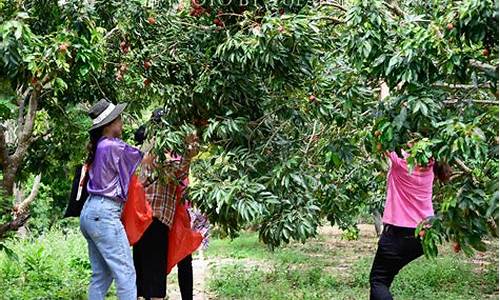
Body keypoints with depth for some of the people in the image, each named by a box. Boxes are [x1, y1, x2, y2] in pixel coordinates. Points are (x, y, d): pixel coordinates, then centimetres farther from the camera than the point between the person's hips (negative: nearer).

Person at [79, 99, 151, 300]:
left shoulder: (99, 146, 14)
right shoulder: (113, 146, -11)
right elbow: (144, 160, 0)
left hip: (90, 213, 9)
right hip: (104, 213, -9)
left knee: (101, 275, 12)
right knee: (125, 273, -8)